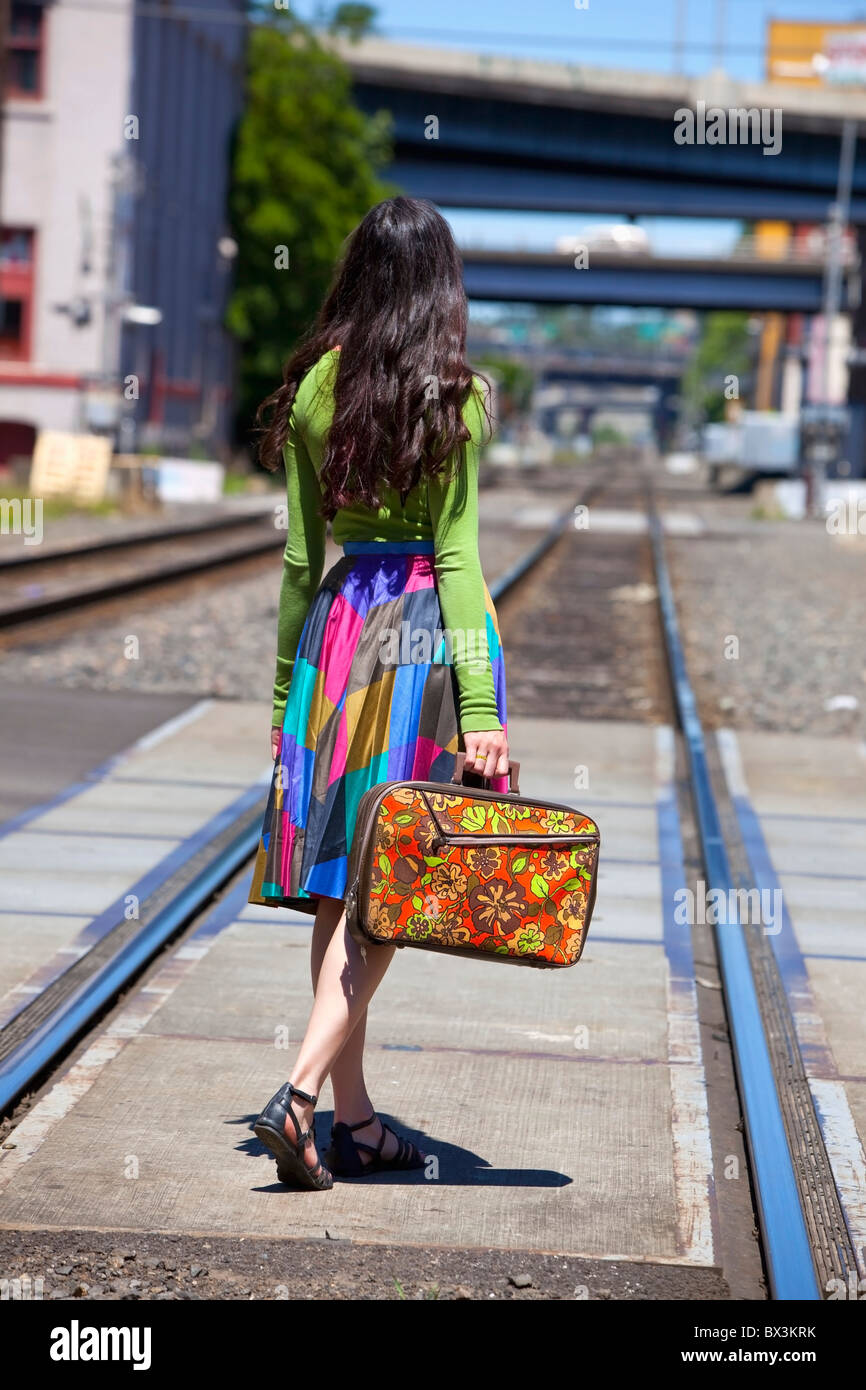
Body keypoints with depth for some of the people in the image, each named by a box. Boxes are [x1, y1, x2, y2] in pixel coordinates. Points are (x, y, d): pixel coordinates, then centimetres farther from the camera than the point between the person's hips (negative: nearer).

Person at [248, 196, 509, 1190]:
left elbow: (299, 554, 6)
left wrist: (284, 680, 14)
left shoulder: (317, 387, 4)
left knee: (338, 883, 8)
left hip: (338, 624, 4)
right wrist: (480, 705, -10)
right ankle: (302, 1091, -14)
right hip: (428, 628, -4)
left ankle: (354, 1119, 13)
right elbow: (456, 555, -10)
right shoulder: (455, 396, -7)